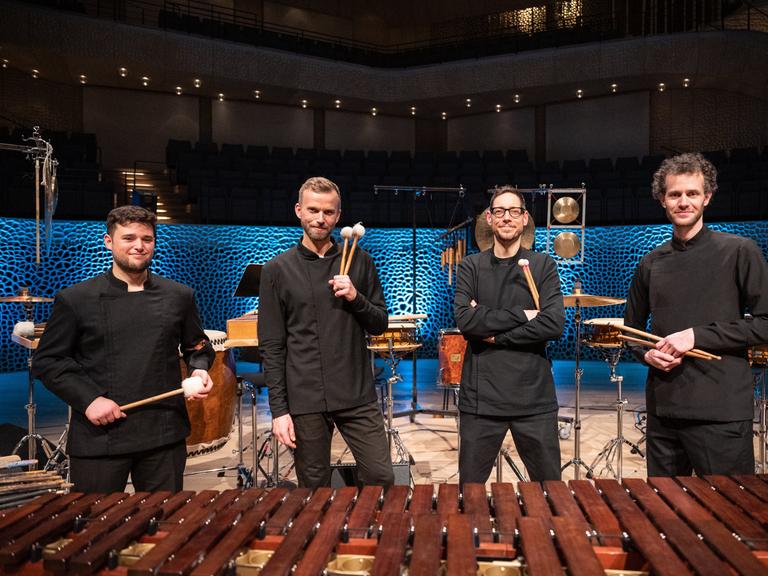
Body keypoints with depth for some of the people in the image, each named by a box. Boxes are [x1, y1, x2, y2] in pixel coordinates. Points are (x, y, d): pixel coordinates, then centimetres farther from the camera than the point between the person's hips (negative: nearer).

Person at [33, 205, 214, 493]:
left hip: (165, 435, 2)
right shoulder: (75, 299, -1)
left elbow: (197, 347, 16)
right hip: (99, 438, -1)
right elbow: (47, 361, 2)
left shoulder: (179, 296, 5)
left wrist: (199, 369, -5)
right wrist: (88, 399, -10)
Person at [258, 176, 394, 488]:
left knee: (381, 478, 3)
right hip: (305, 402, -1)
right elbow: (272, 347, -1)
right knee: (315, 490, 10)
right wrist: (278, 409, -6)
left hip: (358, 396, 1)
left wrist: (356, 298, -12)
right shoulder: (277, 269, 1)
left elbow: (379, 324, 8)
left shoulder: (360, 262, 6)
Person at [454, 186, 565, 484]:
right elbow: (464, 319, -10)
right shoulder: (471, 266, 6)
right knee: (470, 487, 10)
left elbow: (553, 324, -8)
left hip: (534, 396, 0)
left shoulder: (543, 265, 5)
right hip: (480, 398, 0)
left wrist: (495, 335, -10)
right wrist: (522, 315, -11)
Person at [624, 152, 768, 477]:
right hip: (662, 409, 5)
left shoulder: (739, 251, -3)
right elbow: (633, 327, 18)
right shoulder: (651, 263, 10)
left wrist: (696, 335, -15)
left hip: (721, 413, -4)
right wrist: (647, 354, -2)